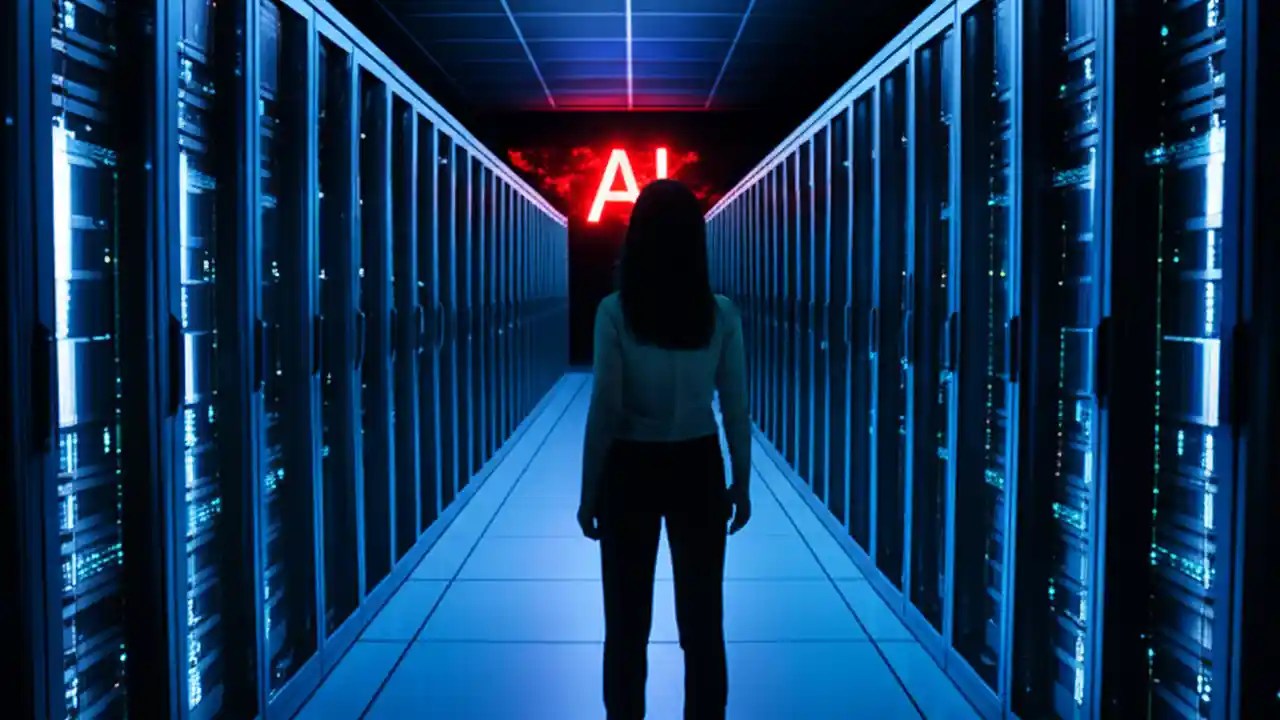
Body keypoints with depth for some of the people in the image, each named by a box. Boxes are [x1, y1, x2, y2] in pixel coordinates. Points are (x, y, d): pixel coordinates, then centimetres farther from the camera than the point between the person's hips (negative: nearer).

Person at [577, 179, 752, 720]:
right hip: (697, 469, 2)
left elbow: (604, 409, -11)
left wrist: (589, 492, -2)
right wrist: (742, 483, 10)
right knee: (703, 621, 11)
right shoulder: (721, 313, -6)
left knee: (627, 623, 10)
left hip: (631, 470, -2)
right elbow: (735, 408, -2)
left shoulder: (616, 312, -12)